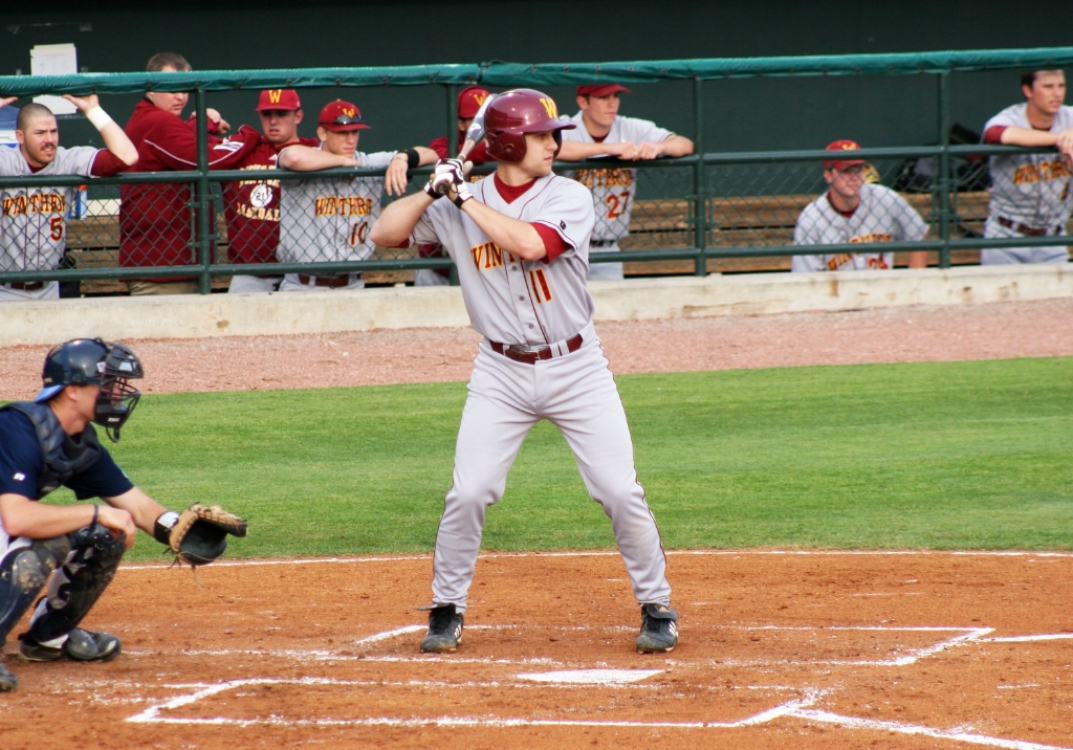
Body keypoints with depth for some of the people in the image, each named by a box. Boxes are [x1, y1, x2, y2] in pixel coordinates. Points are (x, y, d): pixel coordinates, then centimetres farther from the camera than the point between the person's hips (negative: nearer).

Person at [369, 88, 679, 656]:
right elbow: (384, 234, -2)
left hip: (576, 368, -1)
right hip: (501, 374, 1)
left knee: (620, 491, -5)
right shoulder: (456, 207, 0)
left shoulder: (569, 198, -7)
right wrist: (434, 190, -13)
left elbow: (527, 243, -25)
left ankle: (657, 608, 10)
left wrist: (466, 197, -19)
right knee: (468, 493, -6)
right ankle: (446, 610, 11)